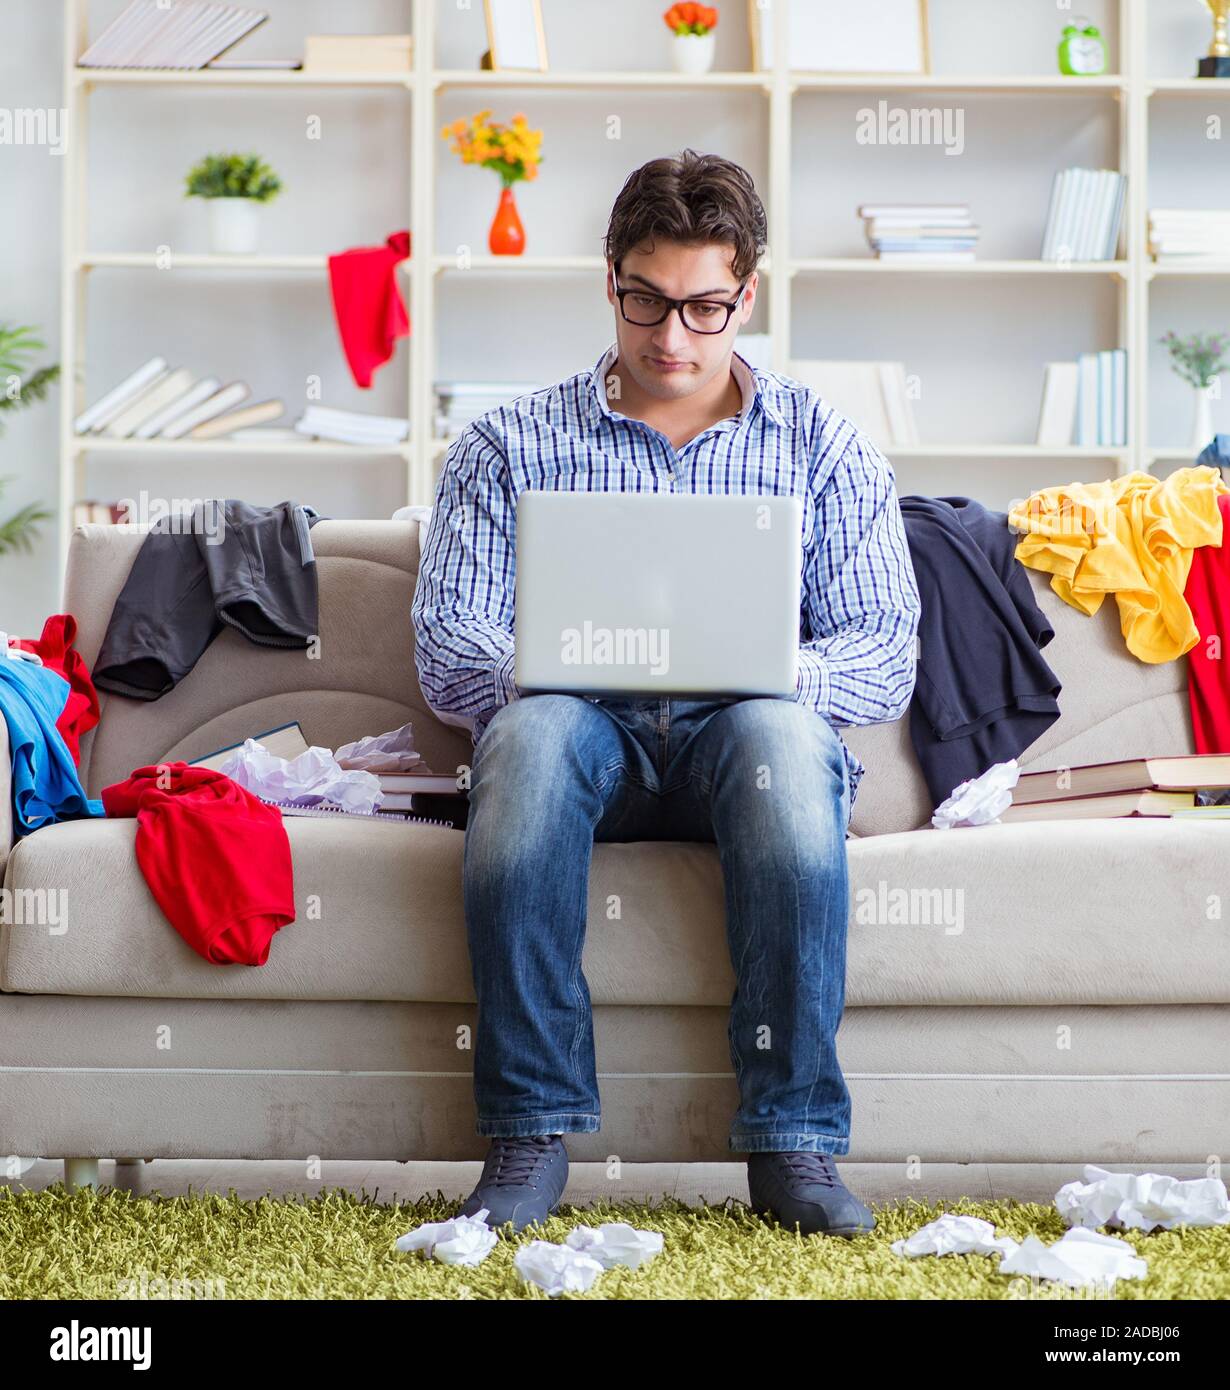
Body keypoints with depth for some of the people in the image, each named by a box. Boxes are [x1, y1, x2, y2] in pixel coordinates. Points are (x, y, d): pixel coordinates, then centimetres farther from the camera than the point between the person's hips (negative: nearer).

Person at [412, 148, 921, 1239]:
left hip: (746, 744, 0)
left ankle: (793, 1142, -33)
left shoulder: (824, 445, 13)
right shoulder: (510, 445, 13)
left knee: (782, 733, -36)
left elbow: (887, 657, 4)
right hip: (588, 746, 0)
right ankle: (533, 1133, -32)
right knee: (533, 730, -36)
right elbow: (446, 650, 4)